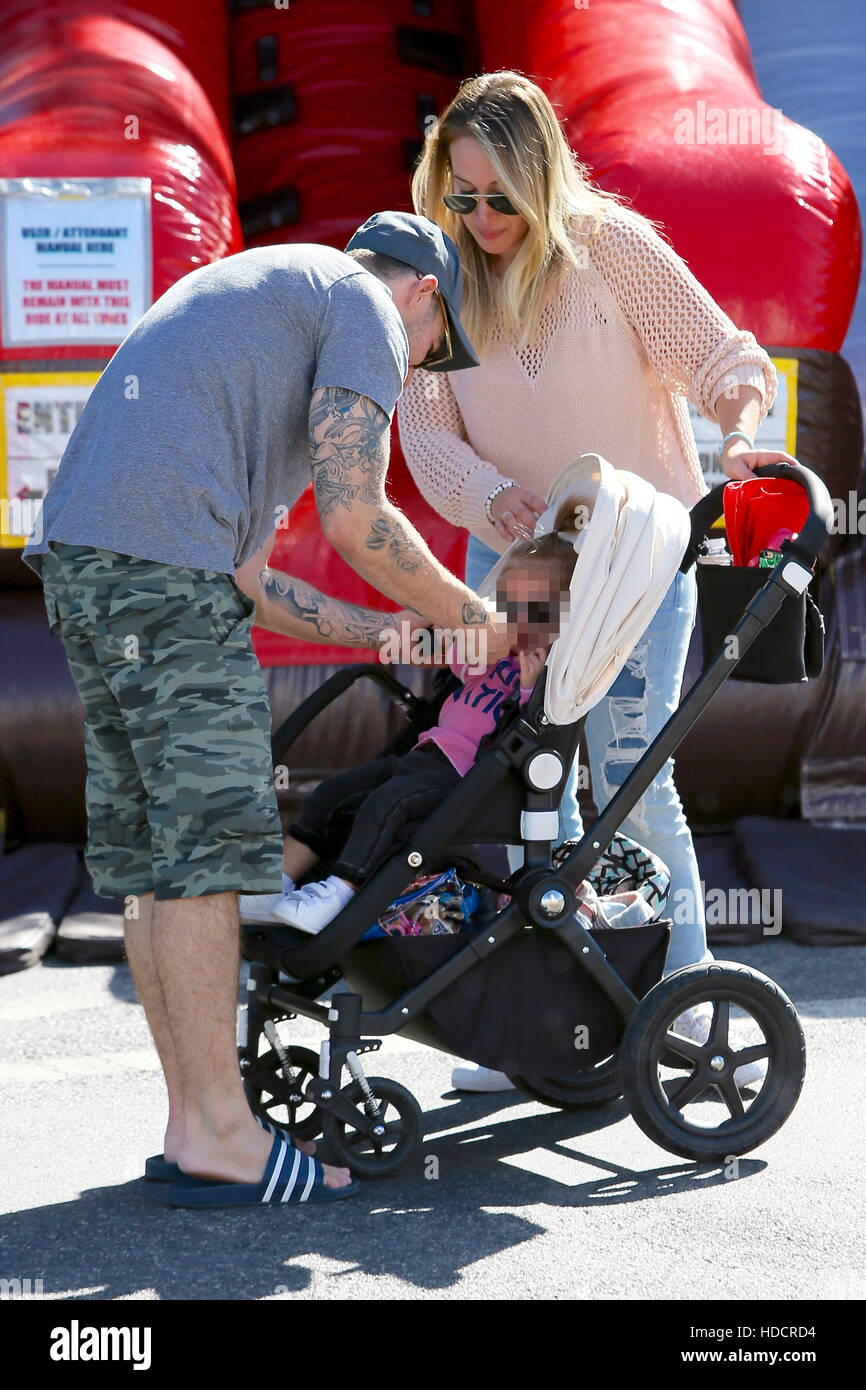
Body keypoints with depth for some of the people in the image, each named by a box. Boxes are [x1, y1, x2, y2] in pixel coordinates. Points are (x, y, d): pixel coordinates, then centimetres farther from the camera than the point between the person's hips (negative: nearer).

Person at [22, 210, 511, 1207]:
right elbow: (356, 521, -6)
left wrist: (388, 634, 26)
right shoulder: (364, 301, 7)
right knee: (206, 841, -7)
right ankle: (217, 1136, -3)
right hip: (163, 563, -10)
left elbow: (243, 579, 27)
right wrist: (473, 622, 8)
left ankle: (192, 1121, 14)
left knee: (150, 851, 10)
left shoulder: (257, 294, 34)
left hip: (79, 556, 10)